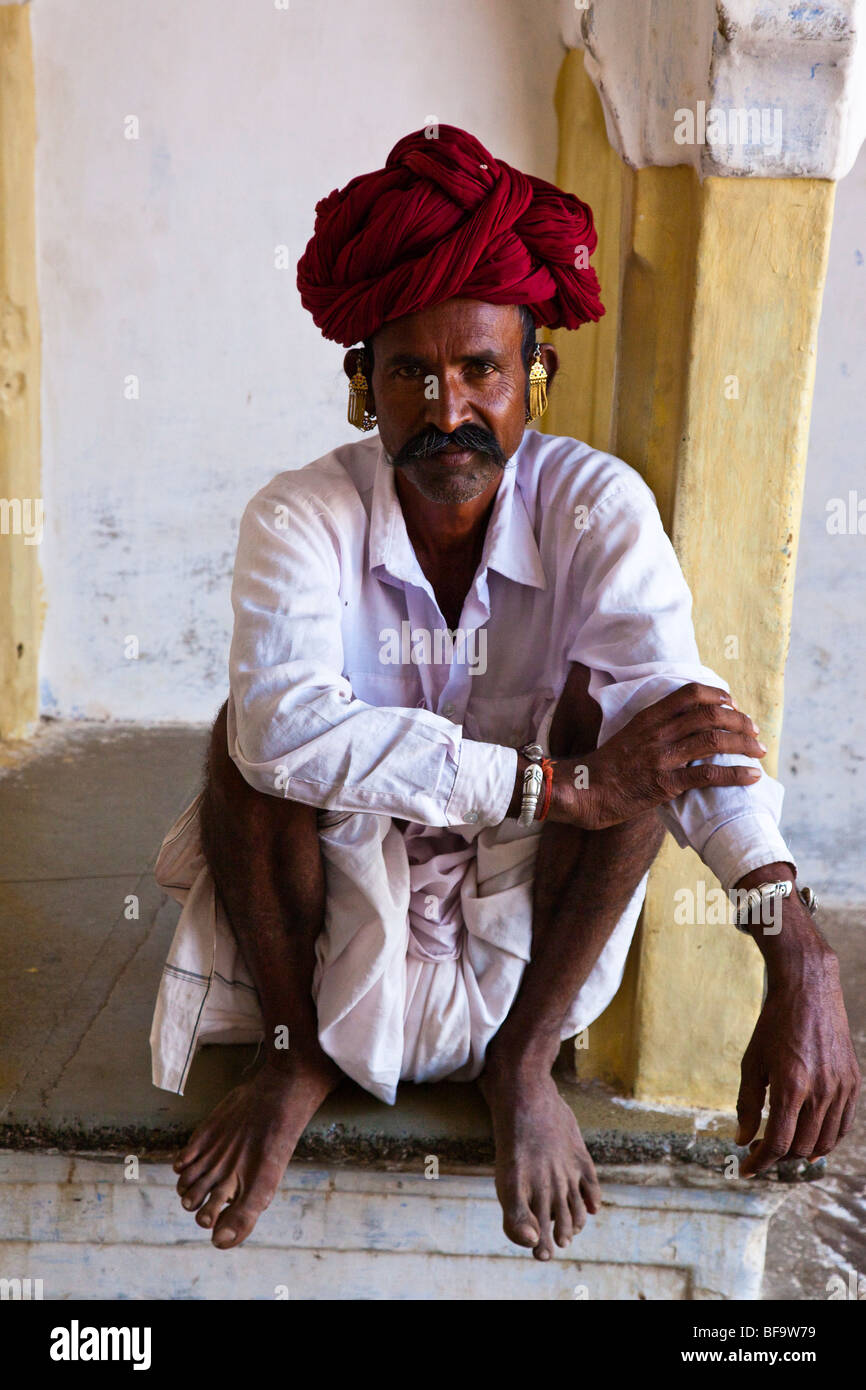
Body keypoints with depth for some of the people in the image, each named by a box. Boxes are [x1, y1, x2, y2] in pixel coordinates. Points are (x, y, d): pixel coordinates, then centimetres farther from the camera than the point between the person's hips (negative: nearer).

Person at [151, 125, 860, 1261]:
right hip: (344, 887, 0)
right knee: (247, 731, -28)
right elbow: (291, 727, -37)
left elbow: (680, 700, -30)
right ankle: (296, 1056, -6)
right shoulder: (300, 516, -19)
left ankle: (524, 1060, -10)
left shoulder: (595, 505, -16)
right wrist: (559, 782, -42)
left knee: (613, 703, -25)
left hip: (524, 893, 1)